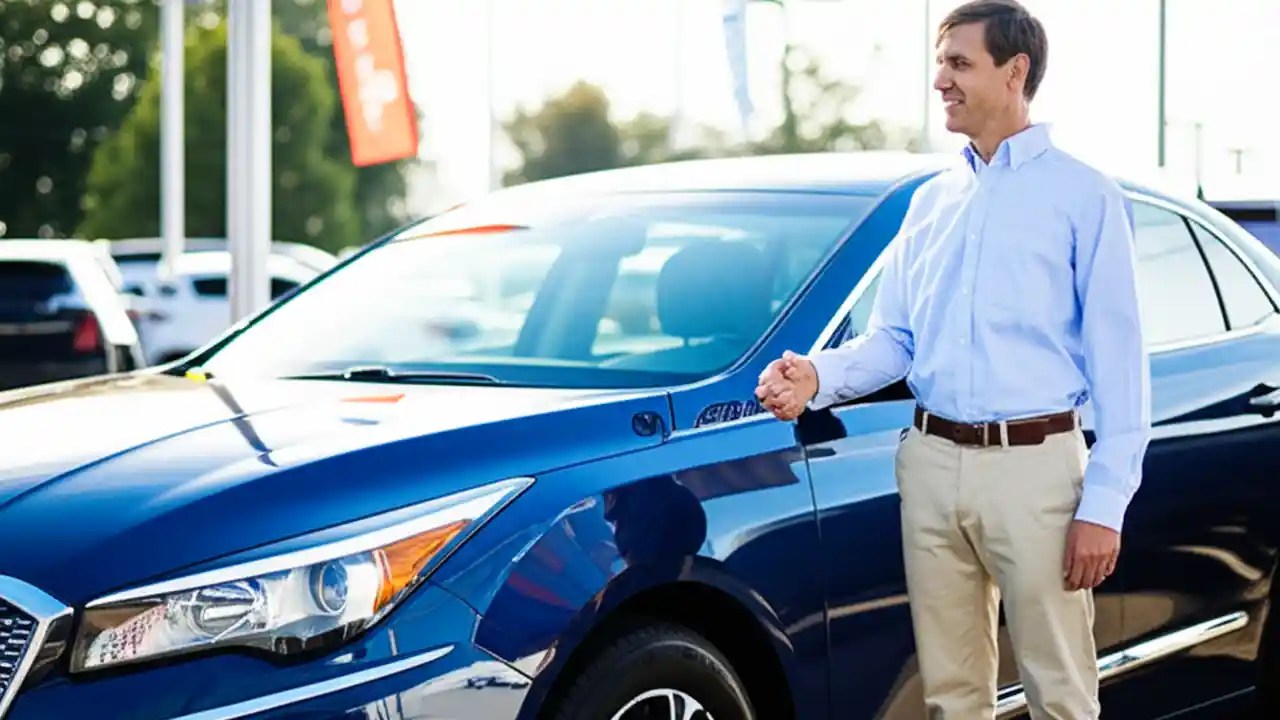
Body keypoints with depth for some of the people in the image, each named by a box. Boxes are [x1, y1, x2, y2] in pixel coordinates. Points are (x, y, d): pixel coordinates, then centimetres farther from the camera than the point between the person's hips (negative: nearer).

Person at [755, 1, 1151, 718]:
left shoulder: (1083, 196, -2)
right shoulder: (931, 200, 15)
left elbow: (1118, 360, -6)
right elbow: (892, 338, 15)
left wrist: (1104, 505, -13)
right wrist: (818, 376, -7)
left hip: (1034, 468, -5)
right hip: (931, 465, 5)